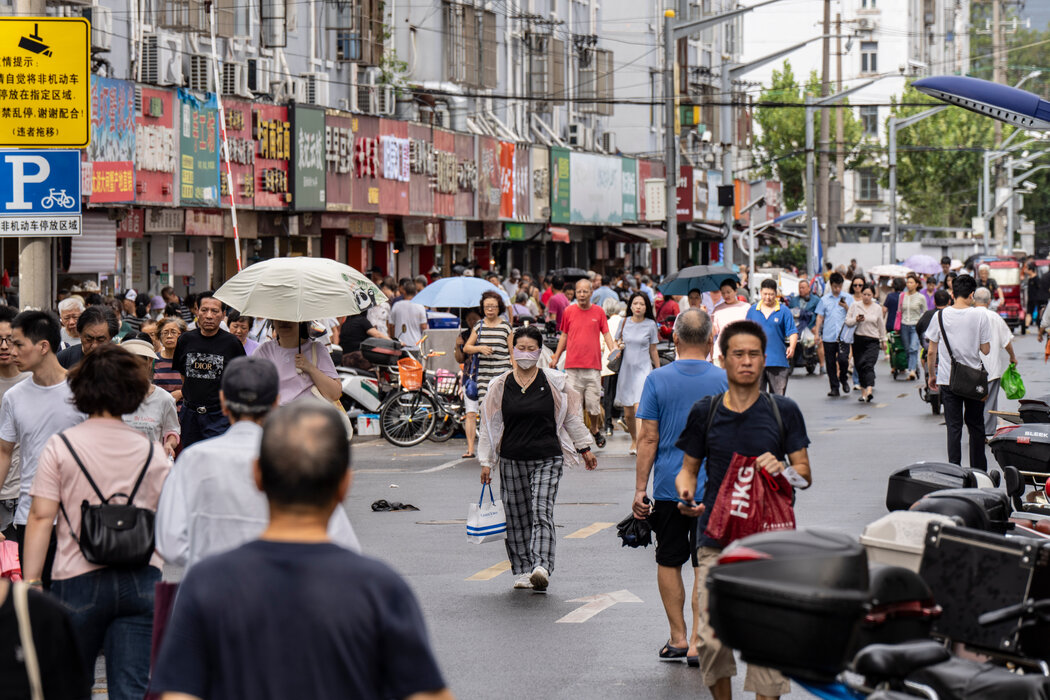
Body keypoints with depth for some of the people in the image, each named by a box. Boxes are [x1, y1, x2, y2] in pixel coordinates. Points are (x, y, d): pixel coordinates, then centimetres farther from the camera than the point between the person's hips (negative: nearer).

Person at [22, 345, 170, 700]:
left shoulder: (61, 446, -3)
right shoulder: (152, 452, 6)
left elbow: (41, 518, -6)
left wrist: (30, 582, -3)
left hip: (79, 580, -2)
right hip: (142, 580, 2)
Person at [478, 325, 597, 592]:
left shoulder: (554, 382, 3)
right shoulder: (500, 386, 6)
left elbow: (571, 417, 13)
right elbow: (489, 426, 10)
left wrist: (585, 448, 15)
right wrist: (486, 462, 7)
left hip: (547, 459, -2)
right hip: (511, 459, 2)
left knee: (542, 512, -14)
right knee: (517, 516, 6)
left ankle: (541, 567, -25)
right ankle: (522, 570, 16)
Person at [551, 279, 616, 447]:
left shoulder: (599, 312, 5)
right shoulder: (569, 312, 6)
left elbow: (606, 334, 7)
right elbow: (564, 336, 15)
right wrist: (556, 358, 13)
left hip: (593, 365, 0)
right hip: (572, 365, 0)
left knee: (594, 403, 3)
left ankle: (595, 429, 26)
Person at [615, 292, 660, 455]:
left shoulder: (650, 325, 0)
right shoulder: (624, 323, 6)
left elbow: (653, 351, 8)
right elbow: (618, 343, 17)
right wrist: (619, 347, -6)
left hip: (643, 369, -3)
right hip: (626, 369, 3)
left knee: (639, 408, -18)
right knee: (628, 413, 7)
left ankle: (639, 444, -21)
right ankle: (634, 440, 30)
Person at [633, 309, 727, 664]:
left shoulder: (657, 380, -4)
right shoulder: (725, 380, -4)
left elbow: (648, 439, -4)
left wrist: (640, 489, 1)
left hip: (668, 487, 1)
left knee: (669, 562, 13)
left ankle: (678, 638, 17)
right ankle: (697, 641, -2)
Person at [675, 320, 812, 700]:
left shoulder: (784, 411, 5)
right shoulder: (705, 412, 7)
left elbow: (805, 474, 8)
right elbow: (688, 469, 15)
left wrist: (781, 468, -14)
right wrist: (686, 496, -7)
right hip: (716, 537, 1)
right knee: (713, 640, -5)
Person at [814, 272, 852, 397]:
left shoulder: (848, 298, 7)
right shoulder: (824, 299, 9)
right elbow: (820, 317, 12)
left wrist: (846, 307, -11)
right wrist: (817, 334, 5)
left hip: (843, 335, -2)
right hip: (828, 337, 2)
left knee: (843, 360, -15)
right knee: (830, 363, 3)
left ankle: (844, 379, 13)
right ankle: (834, 387, 12)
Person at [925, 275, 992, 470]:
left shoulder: (940, 316, -4)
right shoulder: (979, 317, -6)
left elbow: (931, 352, -1)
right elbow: (986, 350, -2)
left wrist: (932, 375, 12)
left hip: (948, 379, 0)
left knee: (954, 427, 2)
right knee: (976, 425, 12)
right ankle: (978, 469, 18)